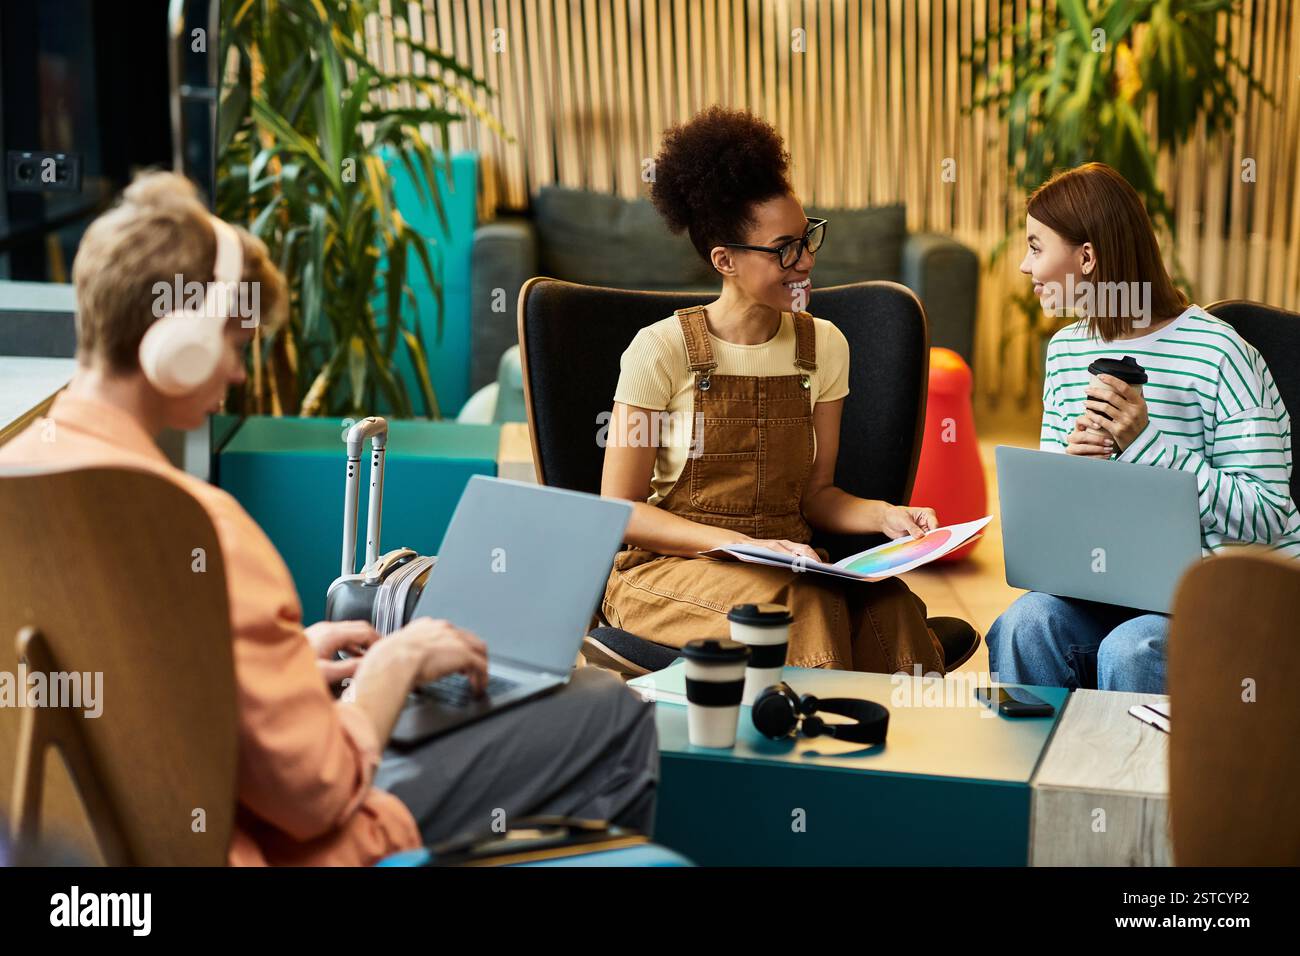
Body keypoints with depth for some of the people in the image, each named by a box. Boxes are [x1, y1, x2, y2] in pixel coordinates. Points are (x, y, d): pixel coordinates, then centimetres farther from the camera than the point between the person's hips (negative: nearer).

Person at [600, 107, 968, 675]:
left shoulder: (824, 346, 7)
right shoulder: (662, 350, -8)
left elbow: (815, 491, 13)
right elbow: (620, 509, -8)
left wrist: (884, 516, -9)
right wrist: (741, 544, -20)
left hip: (786, 561, 4)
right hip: (666, 568, -4)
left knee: (890, 605, -29)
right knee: (803, 603, -35)